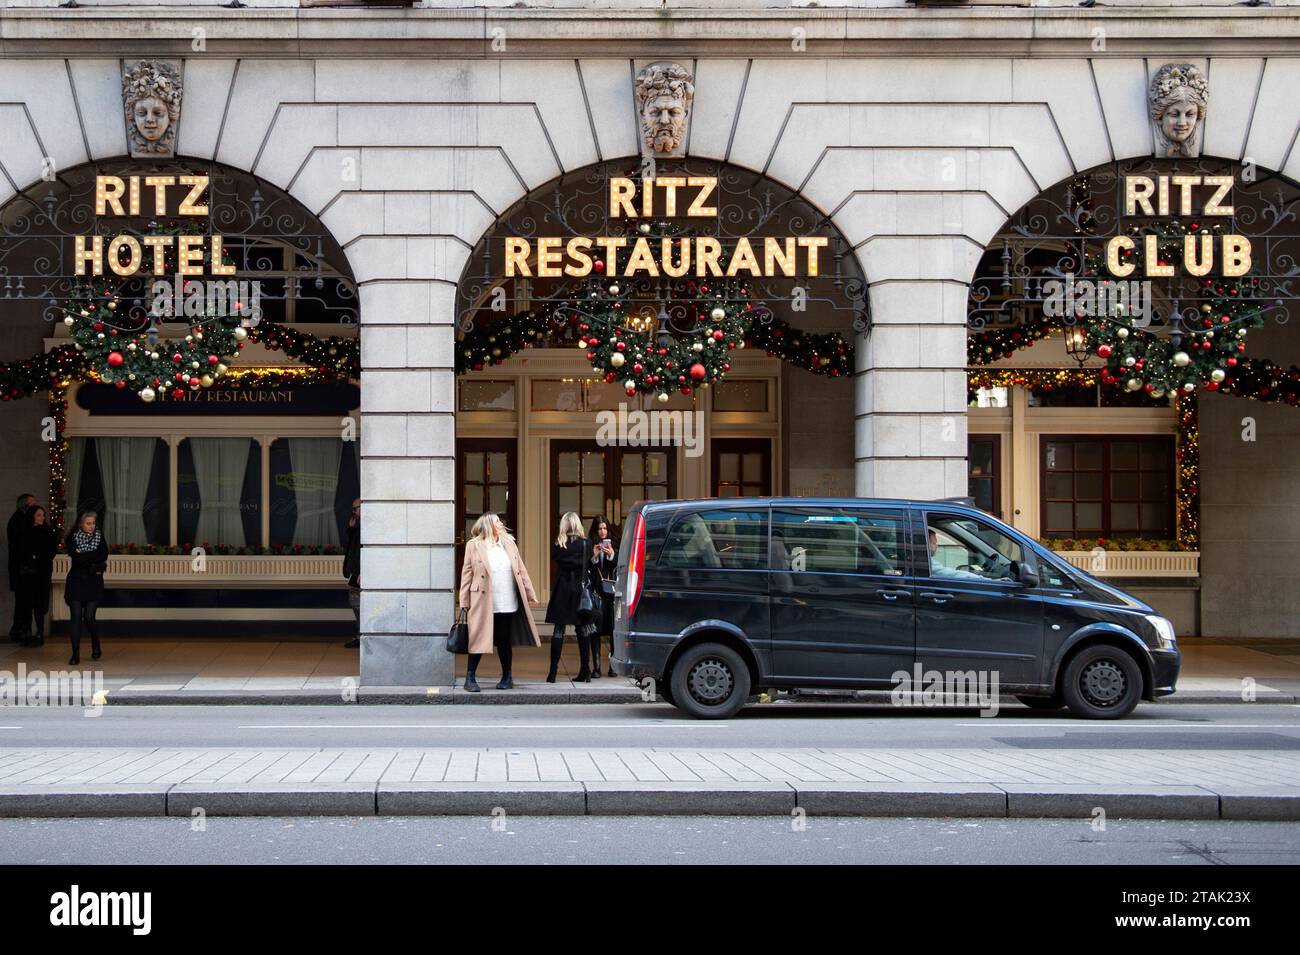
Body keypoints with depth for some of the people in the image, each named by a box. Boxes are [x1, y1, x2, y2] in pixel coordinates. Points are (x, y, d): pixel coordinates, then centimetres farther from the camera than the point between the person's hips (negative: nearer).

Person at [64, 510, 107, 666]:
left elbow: (104, 556, -9)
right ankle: (75, 654, 1)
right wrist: (95, 563, -12)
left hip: (93, 583, 0)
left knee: (89, 618, -7)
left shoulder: (100, 538, 5)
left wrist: (83, 556, -10)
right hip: (76, 582, 0)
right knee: (76, 618, -3)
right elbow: (76, 556, -15)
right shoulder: (72, 538, 1)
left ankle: (95, 644, 22)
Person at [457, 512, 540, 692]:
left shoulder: (509, 543, 11)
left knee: (505, 641, 9)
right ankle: (470, 678, 5)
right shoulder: (473, 546, -1)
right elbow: (466, 574, -2)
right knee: (479, 639, -3)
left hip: (508, 604, 4)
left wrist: (530, 593, 9)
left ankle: (507, 677, 20)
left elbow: (521, 570, 13)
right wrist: (464, 602, -5)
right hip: (483, 604, -4)